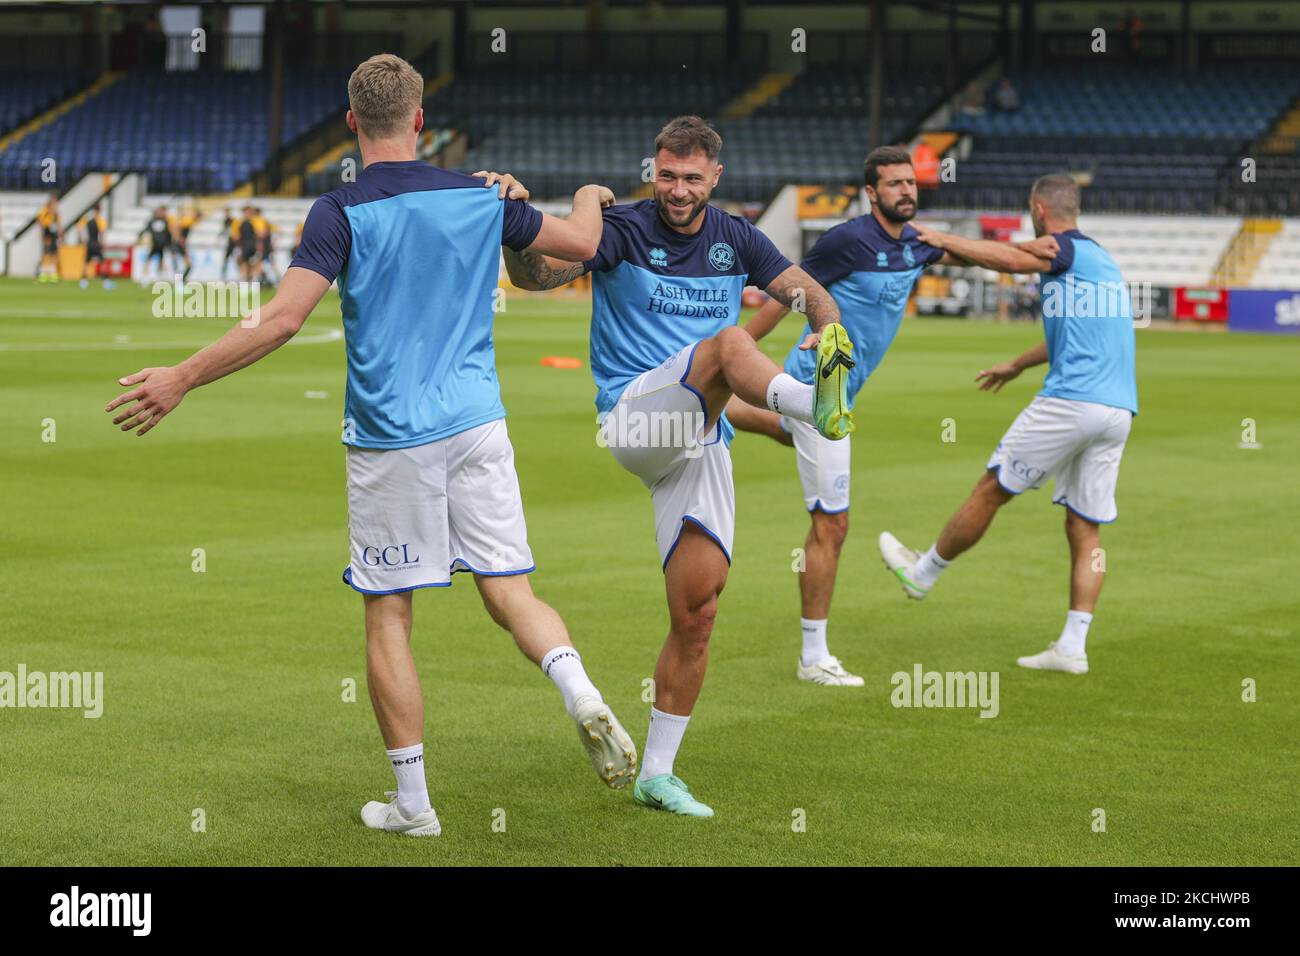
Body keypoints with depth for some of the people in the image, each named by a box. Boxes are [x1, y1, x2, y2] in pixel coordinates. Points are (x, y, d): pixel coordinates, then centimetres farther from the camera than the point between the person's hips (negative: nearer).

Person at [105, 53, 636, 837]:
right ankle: (584, 698, -21)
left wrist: (179, 380, -12)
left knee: (389, 617, 6)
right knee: (510, 592, 7)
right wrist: (590, 199, 40)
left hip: (390, 439, -3)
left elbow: (282, 319, -18)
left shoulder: (342, 212, -9)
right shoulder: (480, 197, 4)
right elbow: (581, 243, 16)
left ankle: (412, 803, 11)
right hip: (477, 424, 3)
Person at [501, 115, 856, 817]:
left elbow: (807, 290, 15)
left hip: (701, 441, 5)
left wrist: (828, 325, -8)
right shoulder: (623, 229, -2)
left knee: (697, 612, 0)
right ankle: (815, 406, -66)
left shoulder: (735, 239, 11)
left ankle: (656, 774, 12)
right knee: (728, 342, -32)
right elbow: (536, 276, -14)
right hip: (632, 413, -5)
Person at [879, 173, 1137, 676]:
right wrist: (1016, 364, 50)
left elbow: (1010, 258, -26)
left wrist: (941, 239, -15)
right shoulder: (1103, 260, 24)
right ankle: (1072, 647, 6)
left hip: (1070, 402, -8)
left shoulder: (1066, 250, -5)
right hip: (1118, 409, 8)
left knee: (990, 490, 8)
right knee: (1085, 529, 8)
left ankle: (923, 572, 23)